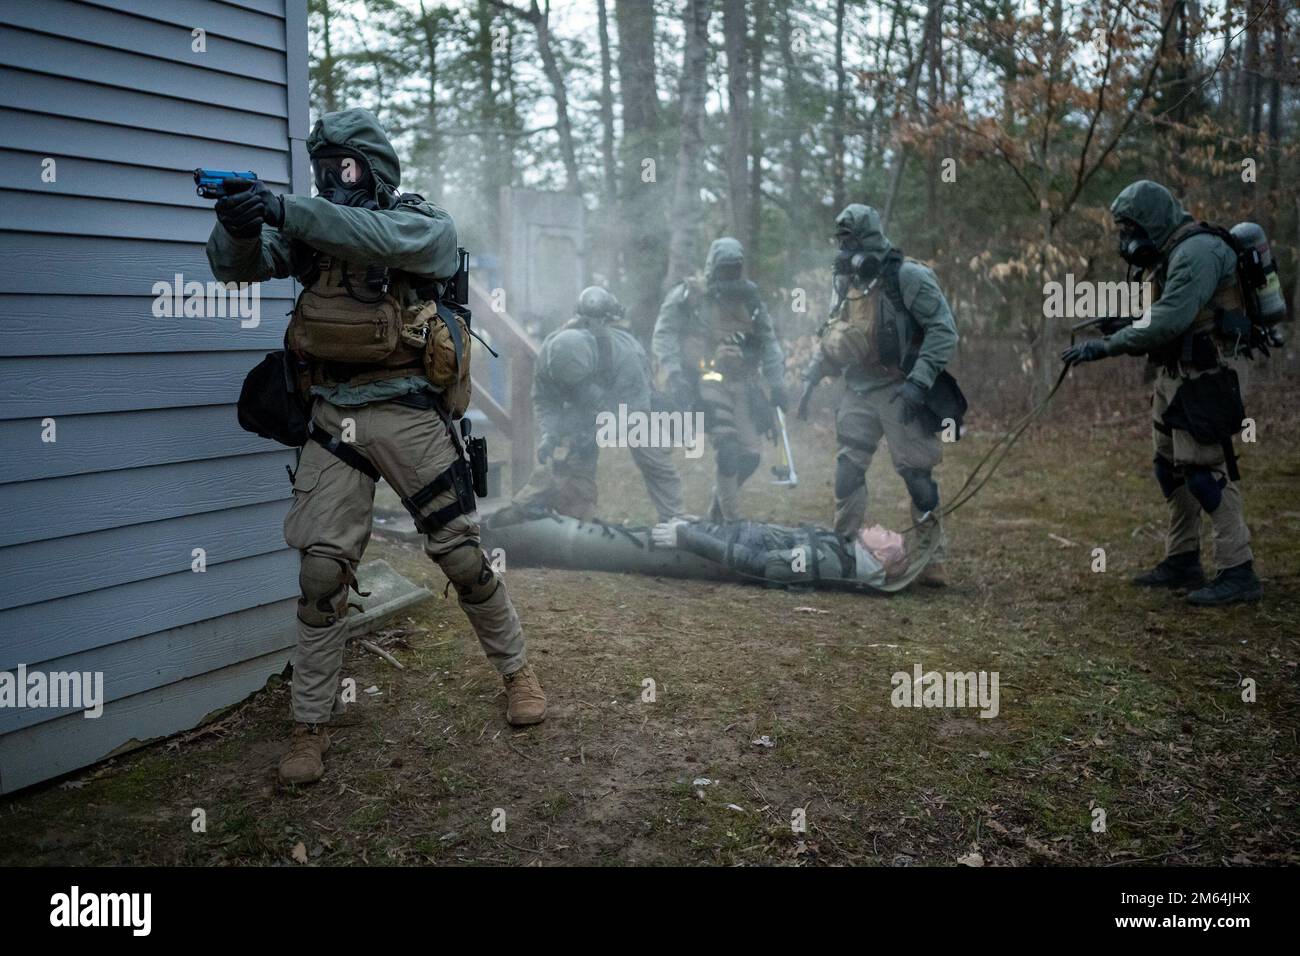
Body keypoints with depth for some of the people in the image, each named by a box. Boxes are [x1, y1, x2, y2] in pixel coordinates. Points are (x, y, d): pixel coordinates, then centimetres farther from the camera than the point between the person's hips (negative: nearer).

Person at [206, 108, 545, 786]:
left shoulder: (426, 223, 0)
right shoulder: (313, 225, 12)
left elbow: (379, 239, -22)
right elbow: (236, 266, 0)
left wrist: (283, 210, -28)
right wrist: (239, 222, -22)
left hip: (407, 415, -3)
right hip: (333, 423, 3)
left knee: (462, 557, 3)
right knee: (321, 574, 0)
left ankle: (516, 672, 25)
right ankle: (310, 726, 13)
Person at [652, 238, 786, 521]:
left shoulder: (750, 299, 11)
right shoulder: (688, 295, -2)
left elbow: (769, 341, 13)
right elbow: (663, 335, -6)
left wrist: (776, 383, 5)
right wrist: (673, 373, -20)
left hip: (741, 384, 5)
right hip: (705, 381, -5)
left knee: (750, 455, 4)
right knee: (728, 450, -17)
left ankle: (718, 509, 26)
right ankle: (732, 520, -4)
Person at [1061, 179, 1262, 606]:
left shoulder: (1198, 251, -17)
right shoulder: (1170, 253, 15)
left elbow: (1167, 321, -25)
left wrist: (1104, 346, -21)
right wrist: (1116, 329, 0)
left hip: (1198, 379, -10)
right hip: (1172, 376, 10)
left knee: (1205, 468, -10)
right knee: (1171, 469, 14)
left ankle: (1238, 573, -5)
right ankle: (1182, 561, 24)